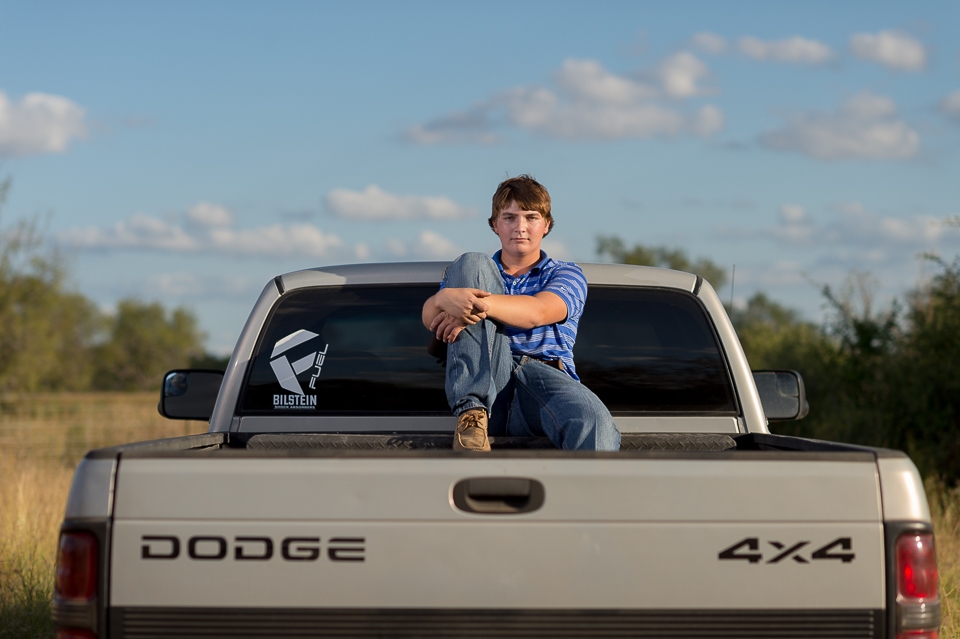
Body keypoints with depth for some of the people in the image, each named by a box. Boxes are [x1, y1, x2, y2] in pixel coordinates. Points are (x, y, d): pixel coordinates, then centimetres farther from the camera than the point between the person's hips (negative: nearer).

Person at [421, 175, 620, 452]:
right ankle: (471, 410, -27)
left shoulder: (566, 274, 22)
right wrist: (446, 298, -21)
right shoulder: (477, 273, 28)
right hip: (483, 384, 2)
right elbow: (429, 317, 5)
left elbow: (535, 312, -4)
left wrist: (479, 304, -23)